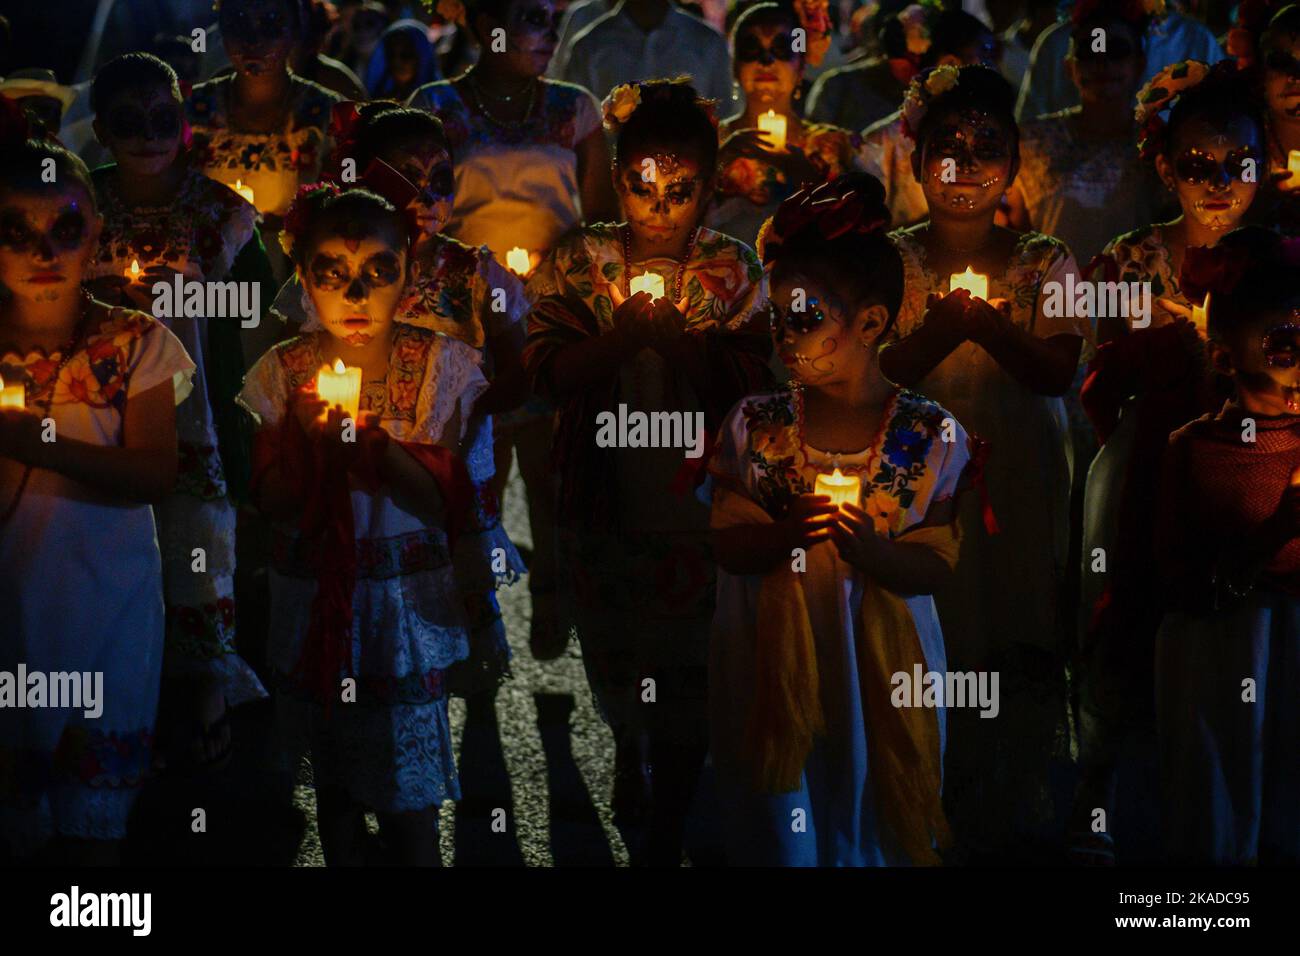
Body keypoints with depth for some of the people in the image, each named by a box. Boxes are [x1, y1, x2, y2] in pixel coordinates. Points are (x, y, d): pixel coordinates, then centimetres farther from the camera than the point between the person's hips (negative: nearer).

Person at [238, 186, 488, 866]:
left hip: (405, 604, -2)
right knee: (332, 782, 14)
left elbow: (448, 502, -10)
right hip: (313, 603, 2)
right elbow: (271, 502, -4)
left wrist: (376, 441, -26)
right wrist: (304, 435, -21)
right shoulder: (282, 372, 0)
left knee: (408, 801, -3)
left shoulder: (440, 364, -5)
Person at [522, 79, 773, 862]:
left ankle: (668, 833, 19)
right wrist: (621, 336, -24)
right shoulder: (580, 263, -3)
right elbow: (547, 367, -9)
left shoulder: (733, 271, -6)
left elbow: (752, 378, -12)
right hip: (604, 495, 2)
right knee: (610, 642, 21)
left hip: (695, 499, -2)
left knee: (684, 665, 5)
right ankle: (628, 746, 51)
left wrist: (678, 340, -27)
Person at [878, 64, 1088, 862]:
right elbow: (877, 371, -6)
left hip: (1021, 485, 1)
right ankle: (948, 825, 12)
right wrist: (939, 330, -24)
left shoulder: (1045, 262, 4)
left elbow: (1057, 372, -6)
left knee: (1022, 659, 1)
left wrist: (990, 327, -24)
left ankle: (1019, 823, 17)